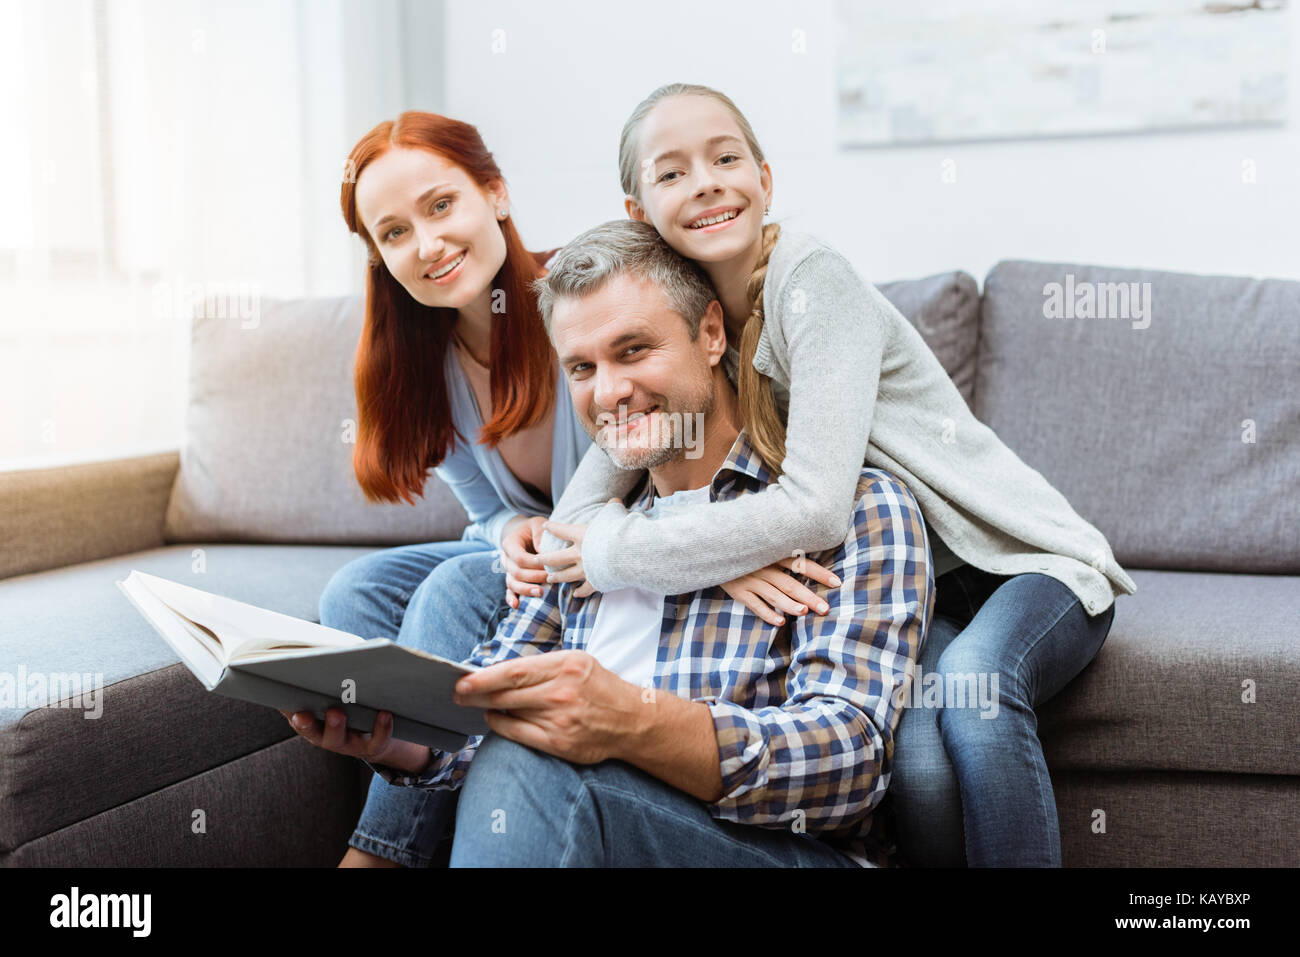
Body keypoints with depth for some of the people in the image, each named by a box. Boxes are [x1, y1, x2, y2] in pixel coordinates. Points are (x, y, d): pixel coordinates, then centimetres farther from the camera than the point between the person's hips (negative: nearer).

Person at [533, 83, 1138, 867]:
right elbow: (579, 514, -9)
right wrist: (731, 562, -26)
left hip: (1025, 562, -3)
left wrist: (619, 555, -23)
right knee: (914, 741, -29)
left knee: (974, 681, -36)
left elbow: (815, 507, -29)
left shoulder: (814, 281, -19)